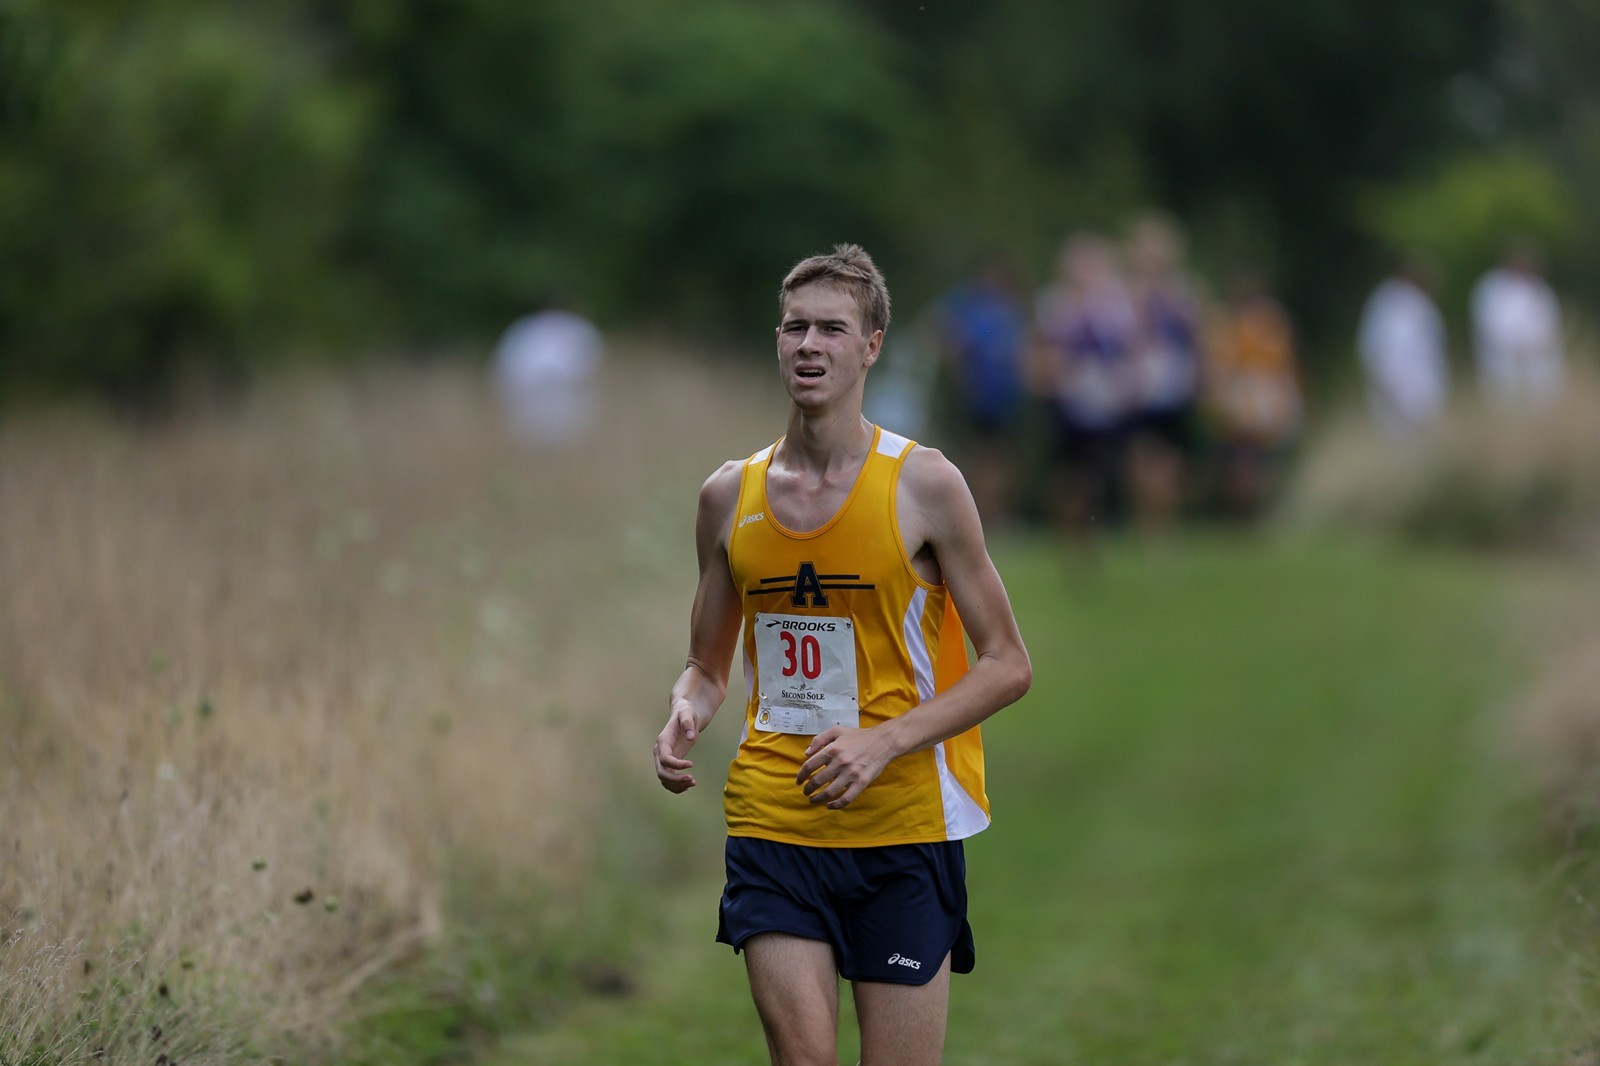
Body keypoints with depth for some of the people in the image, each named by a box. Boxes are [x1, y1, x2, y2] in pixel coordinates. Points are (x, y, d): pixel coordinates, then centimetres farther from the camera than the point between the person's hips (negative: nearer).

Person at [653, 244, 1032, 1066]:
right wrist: (685, 717, -5)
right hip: (771, 821, 2)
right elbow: (708, 665, 18)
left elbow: (1008, 666, -3)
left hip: (902, 822, -2)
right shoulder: (729, 495, 6)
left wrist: (883, 742, -15)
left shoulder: (923, 485, -5)